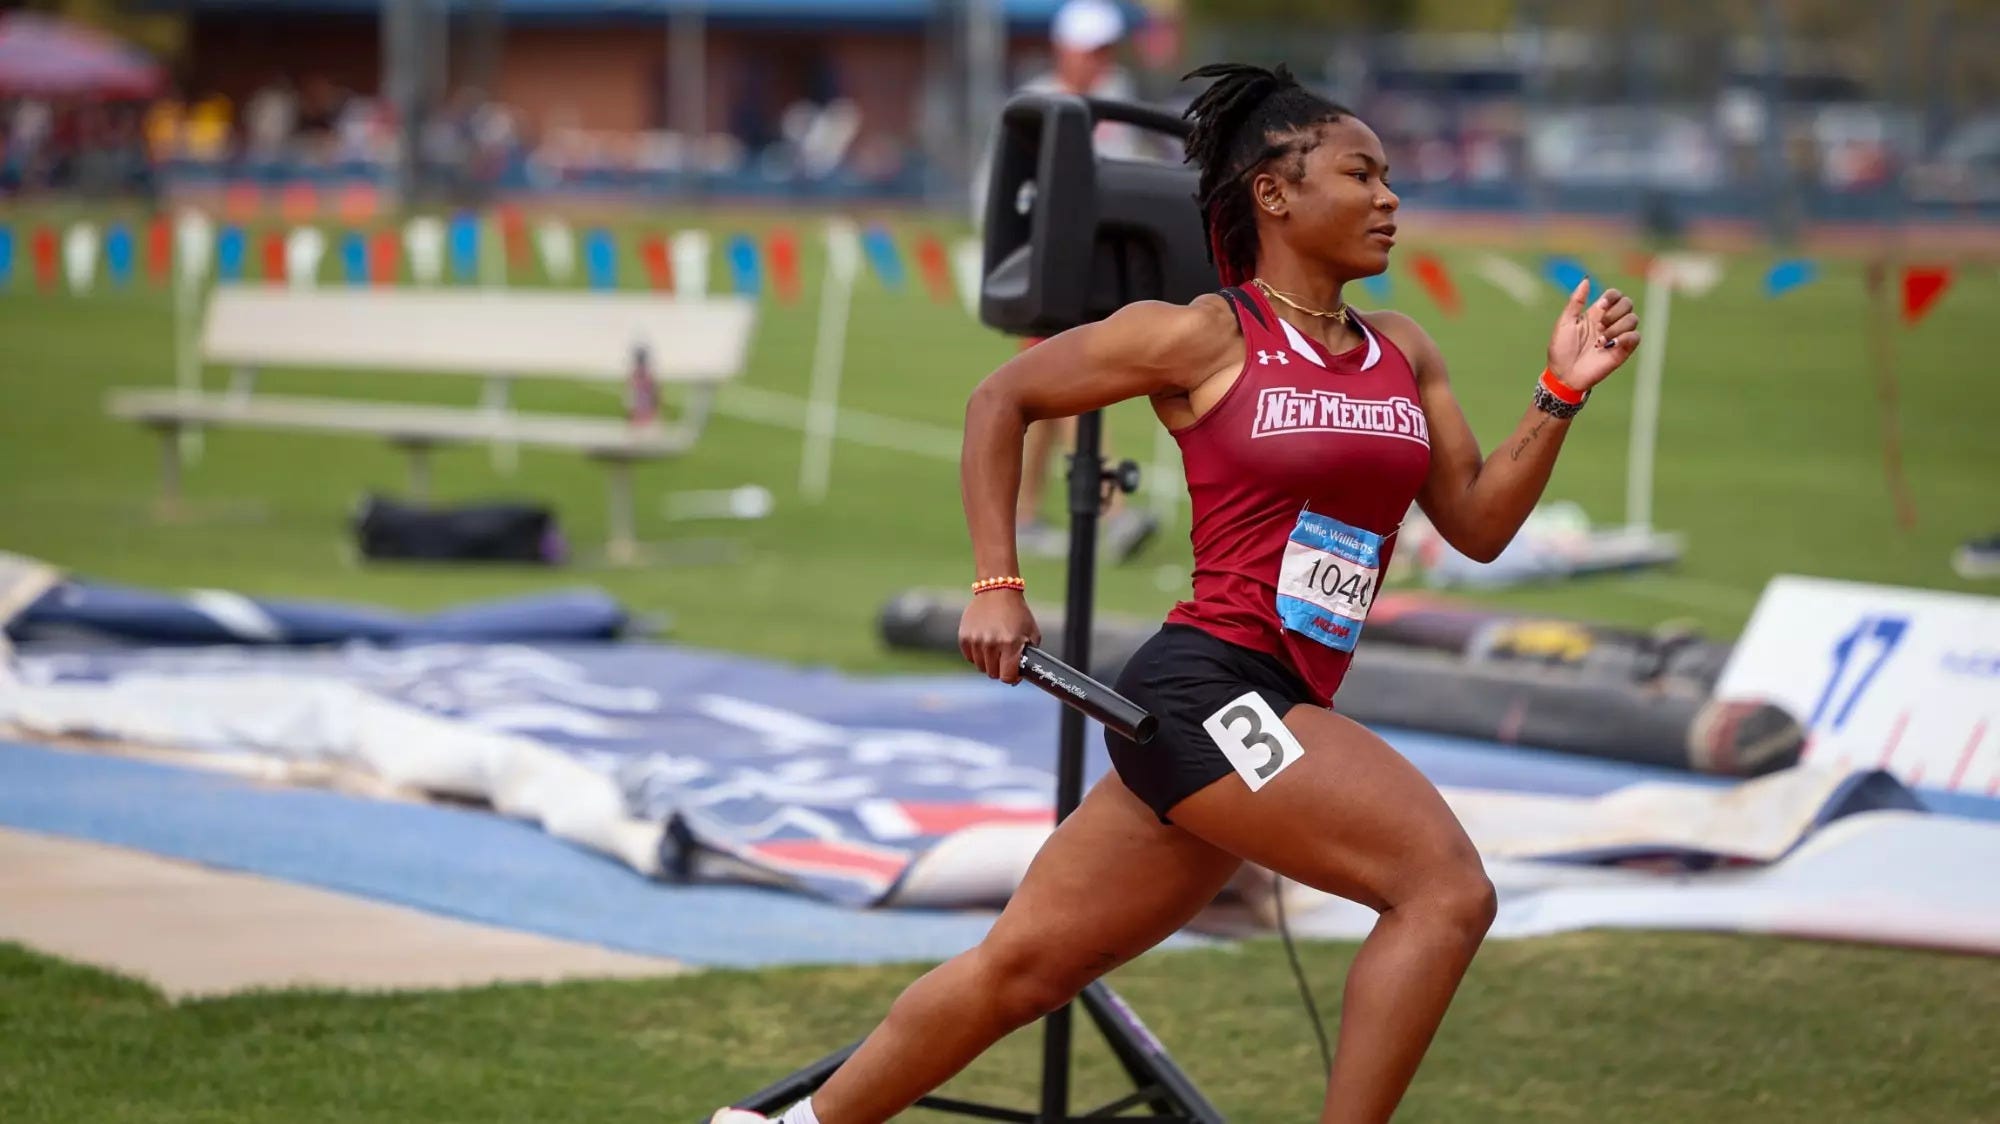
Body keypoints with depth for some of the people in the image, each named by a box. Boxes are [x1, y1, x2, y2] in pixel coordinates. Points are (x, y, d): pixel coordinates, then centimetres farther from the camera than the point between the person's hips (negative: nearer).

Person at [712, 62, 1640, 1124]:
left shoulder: (1403, 354, 14)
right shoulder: (1204, 336, -3)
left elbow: (1479, 524, 13)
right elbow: (1001, 399, 7)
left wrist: (1561, 391, 2)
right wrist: (995, 585, 1)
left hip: (1280, 720, 7)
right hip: (1206, 686, -7)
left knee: (1022, 965, 13)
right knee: (1446, 888, -20)